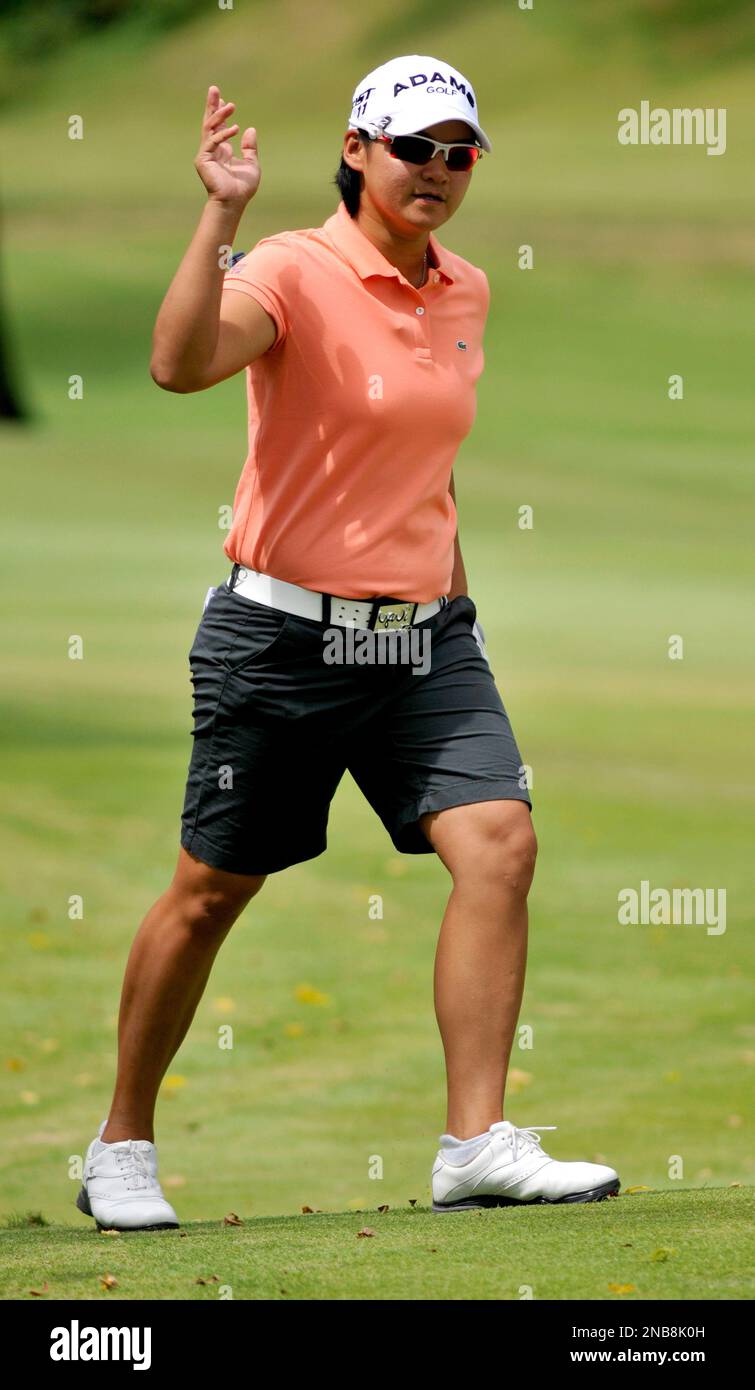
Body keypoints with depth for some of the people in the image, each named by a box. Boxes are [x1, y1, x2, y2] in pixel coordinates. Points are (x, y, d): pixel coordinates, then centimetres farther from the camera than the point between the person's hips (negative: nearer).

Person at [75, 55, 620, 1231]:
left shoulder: (465, 294, 9)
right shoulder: (297, 273, -12)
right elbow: (182, 364, -31)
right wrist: (221, 216, -39)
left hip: (422, 639, 5)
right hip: (285, 636, -5)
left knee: (499, 845, -14)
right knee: (211, 893, 5)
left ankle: (477, 1145, -14)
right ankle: (122, 1148, 22)